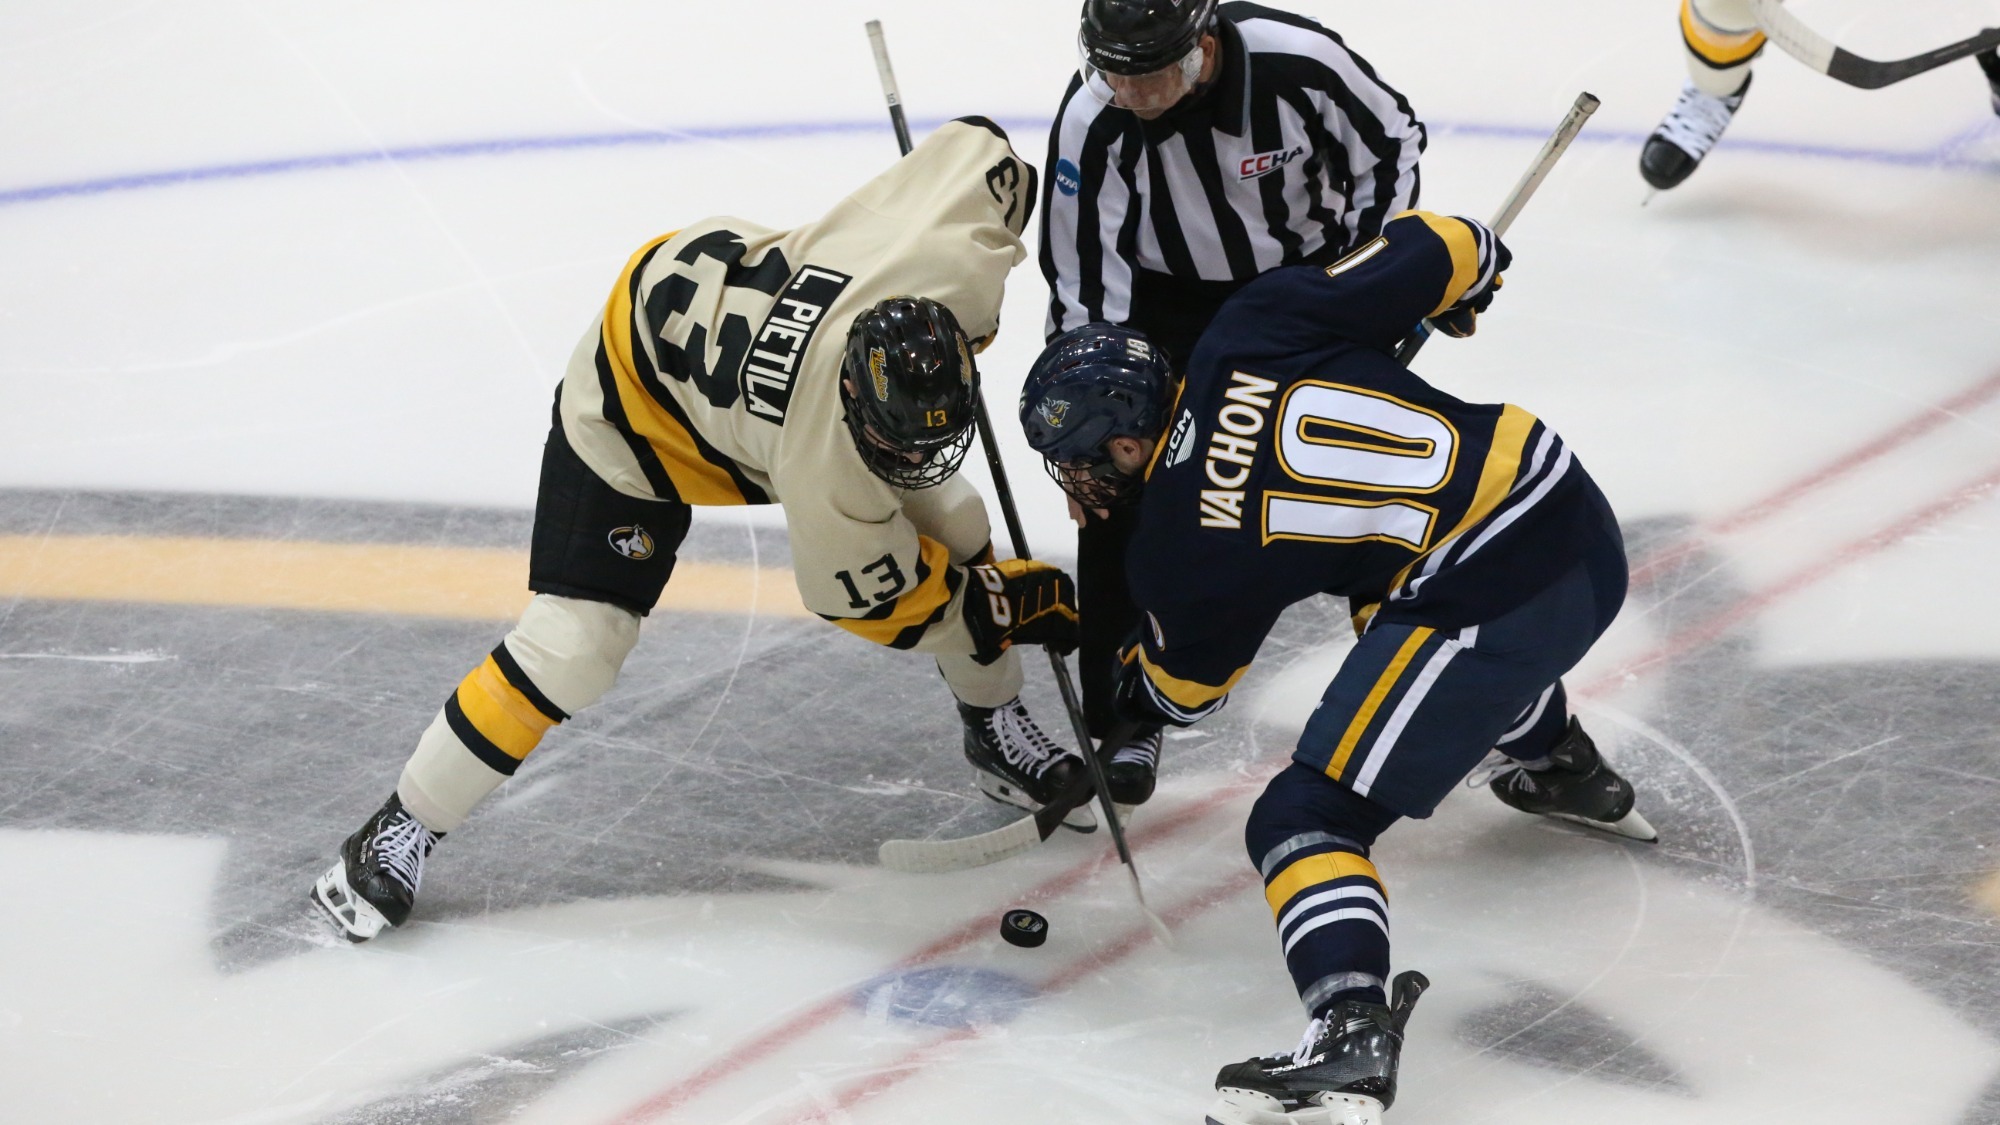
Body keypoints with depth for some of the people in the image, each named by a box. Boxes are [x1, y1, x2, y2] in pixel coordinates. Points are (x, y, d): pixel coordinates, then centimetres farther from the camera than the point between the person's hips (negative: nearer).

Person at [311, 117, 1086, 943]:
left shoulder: (954, 258, -34)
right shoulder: (826, 472, -41)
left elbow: (976, 144, -14)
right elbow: (866, 592, -21)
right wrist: (1009, 605, -12)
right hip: (640, 397, -7)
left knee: (950, 523, 4)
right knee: (575, 642, -14)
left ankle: (997, 728, 30)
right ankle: (404, 829, 3)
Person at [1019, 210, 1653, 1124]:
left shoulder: (1179, 552, -5)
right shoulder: (1255, 328, 1)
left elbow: (1182, 691, 15)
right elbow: (1436, 253, 3)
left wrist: (1121, 697, 37)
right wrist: (1469, 268, 26)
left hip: (1496, 606, -8)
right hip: (1574, 508, 8)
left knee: (1307, 818, -4)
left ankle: (1350, 1036, -25)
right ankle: (1565, 771, 60)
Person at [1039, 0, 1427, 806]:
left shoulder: (1299, 65, -32)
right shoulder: (1092, 122, -29)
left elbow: (1389, 142, -10)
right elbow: (1084, 284, -22)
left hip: (1306, 272, 0)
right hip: (1166, 298, 0)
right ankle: (1125, 722, 7)